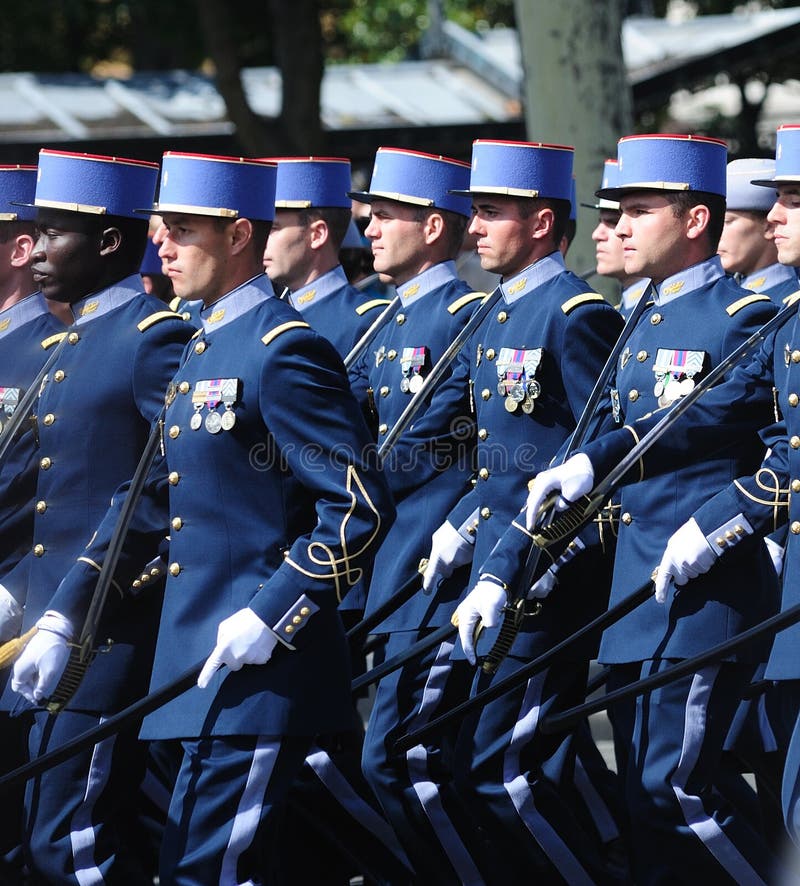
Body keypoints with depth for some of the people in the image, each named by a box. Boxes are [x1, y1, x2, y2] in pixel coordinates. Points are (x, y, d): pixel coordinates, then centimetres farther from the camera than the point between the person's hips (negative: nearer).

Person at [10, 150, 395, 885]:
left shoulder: (285, 350, -13)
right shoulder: (204, 350, 17)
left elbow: (361, 506, -18)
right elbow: (151, 501, 20)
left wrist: (270, 617, -21)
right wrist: (63, 622, 14)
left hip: (261, 664, -10)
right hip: (200, 665, 10)